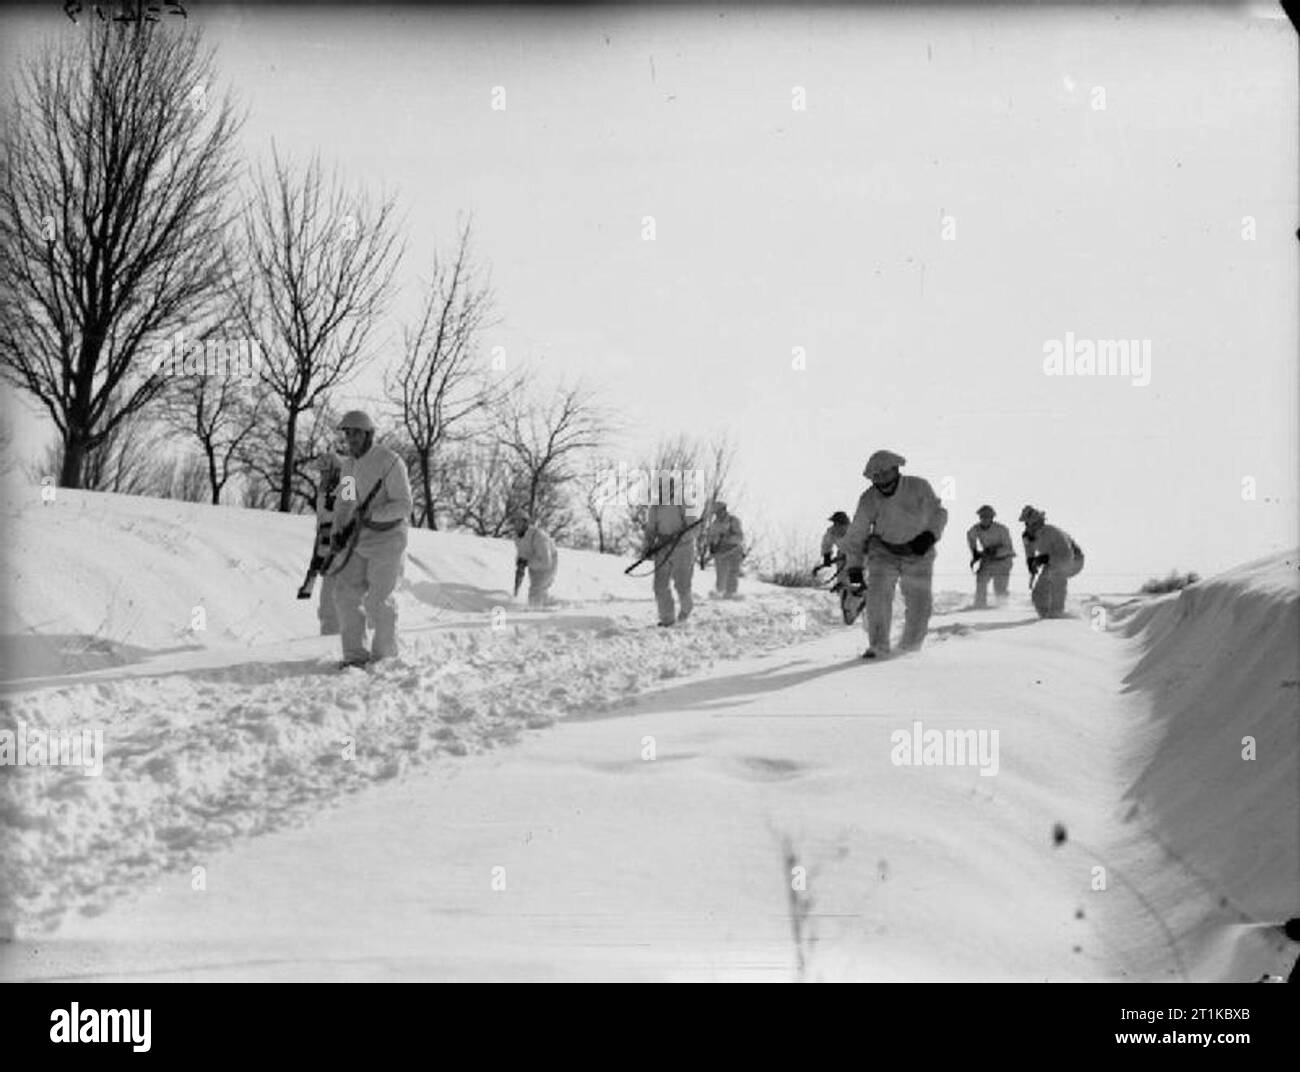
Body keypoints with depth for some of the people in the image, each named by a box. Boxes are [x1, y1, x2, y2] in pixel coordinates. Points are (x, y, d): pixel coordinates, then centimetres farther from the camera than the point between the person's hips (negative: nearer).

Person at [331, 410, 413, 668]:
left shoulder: (390, 462, -14)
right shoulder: (349, 464, 9)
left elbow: (403, 505, -17)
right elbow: (343, 502, 16)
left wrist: (372, 515, -30)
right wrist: (337, 532, 0)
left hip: (388, 539, -7)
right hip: (359, 540, 7)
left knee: (379, 600, -5)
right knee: (346, 593, -1)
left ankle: (385, 656, 9)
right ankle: (356, 655, 6)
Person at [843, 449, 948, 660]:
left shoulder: (918, 488, -14)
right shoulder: (868, 500, -12)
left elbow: (938, 514, -2)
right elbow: (855, 536, -3)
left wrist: (930, 536, -21)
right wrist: (854, 570, -4)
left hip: (917, 555, 0)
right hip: (884, 553, 0)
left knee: (919, 603, 0)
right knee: (878, 596, -20)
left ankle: (909, 647, 22)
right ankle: (878, 646, -11)